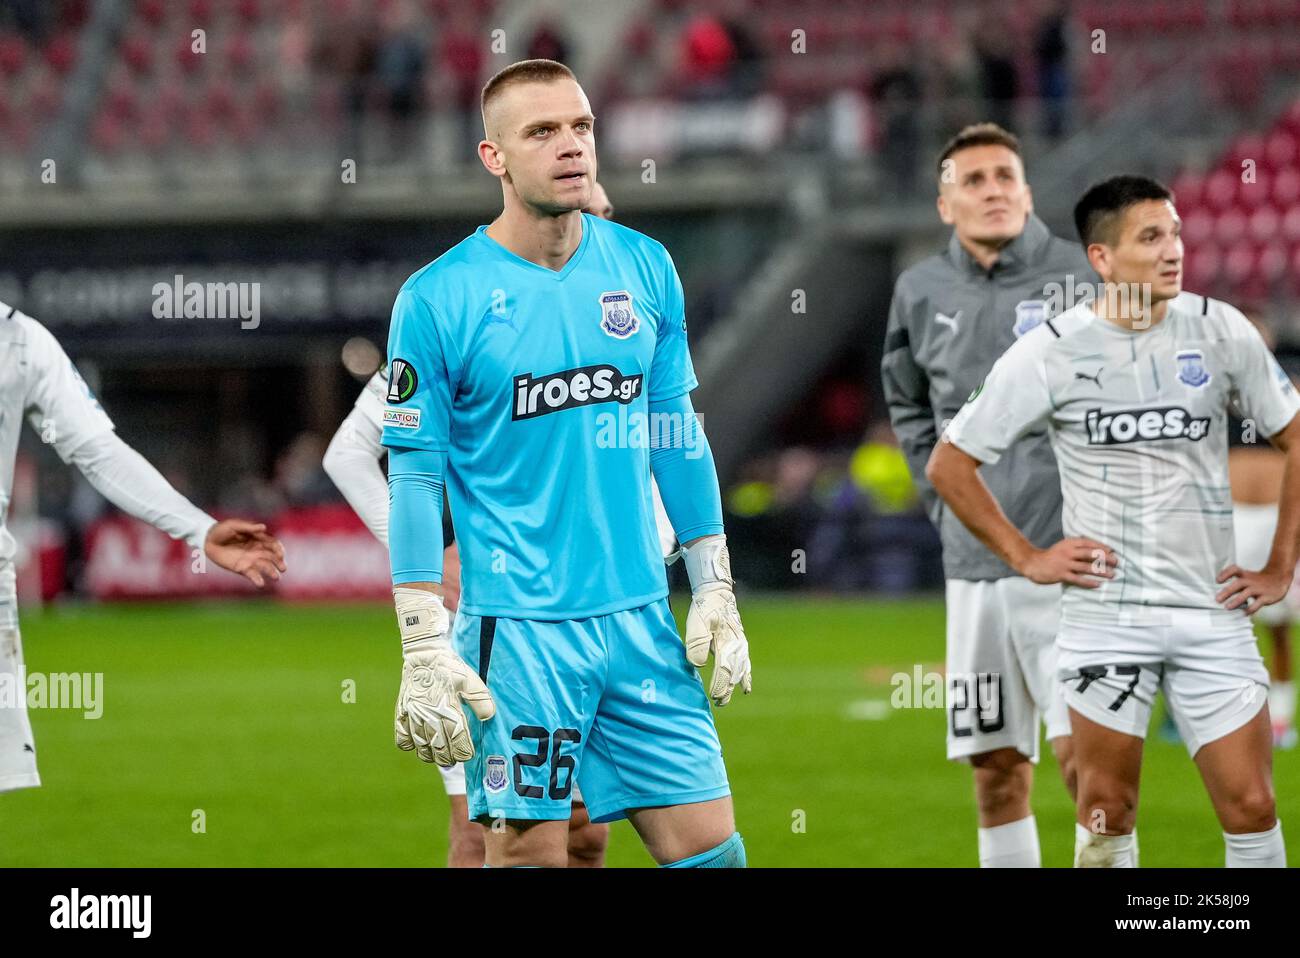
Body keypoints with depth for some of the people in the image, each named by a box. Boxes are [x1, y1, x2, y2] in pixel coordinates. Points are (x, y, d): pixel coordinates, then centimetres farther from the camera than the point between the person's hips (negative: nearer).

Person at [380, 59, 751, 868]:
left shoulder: (646, 268, 5)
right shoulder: (438, 300, -7)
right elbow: (413, 479, -5)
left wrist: (716, 596, 10)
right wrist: (425, 654, -10)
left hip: (642, 618, 4)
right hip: (517, 629, -4)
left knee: (709, 848, 0)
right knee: (530, 851, -1)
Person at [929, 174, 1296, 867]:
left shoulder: (1220, 331, -1)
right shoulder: (1048, 353, -5)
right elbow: (949, 466, 4)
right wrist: (1025, 558, 0)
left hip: (1213, 610, 1)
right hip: (1105, 615, -1)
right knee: (1107, 811, 1)